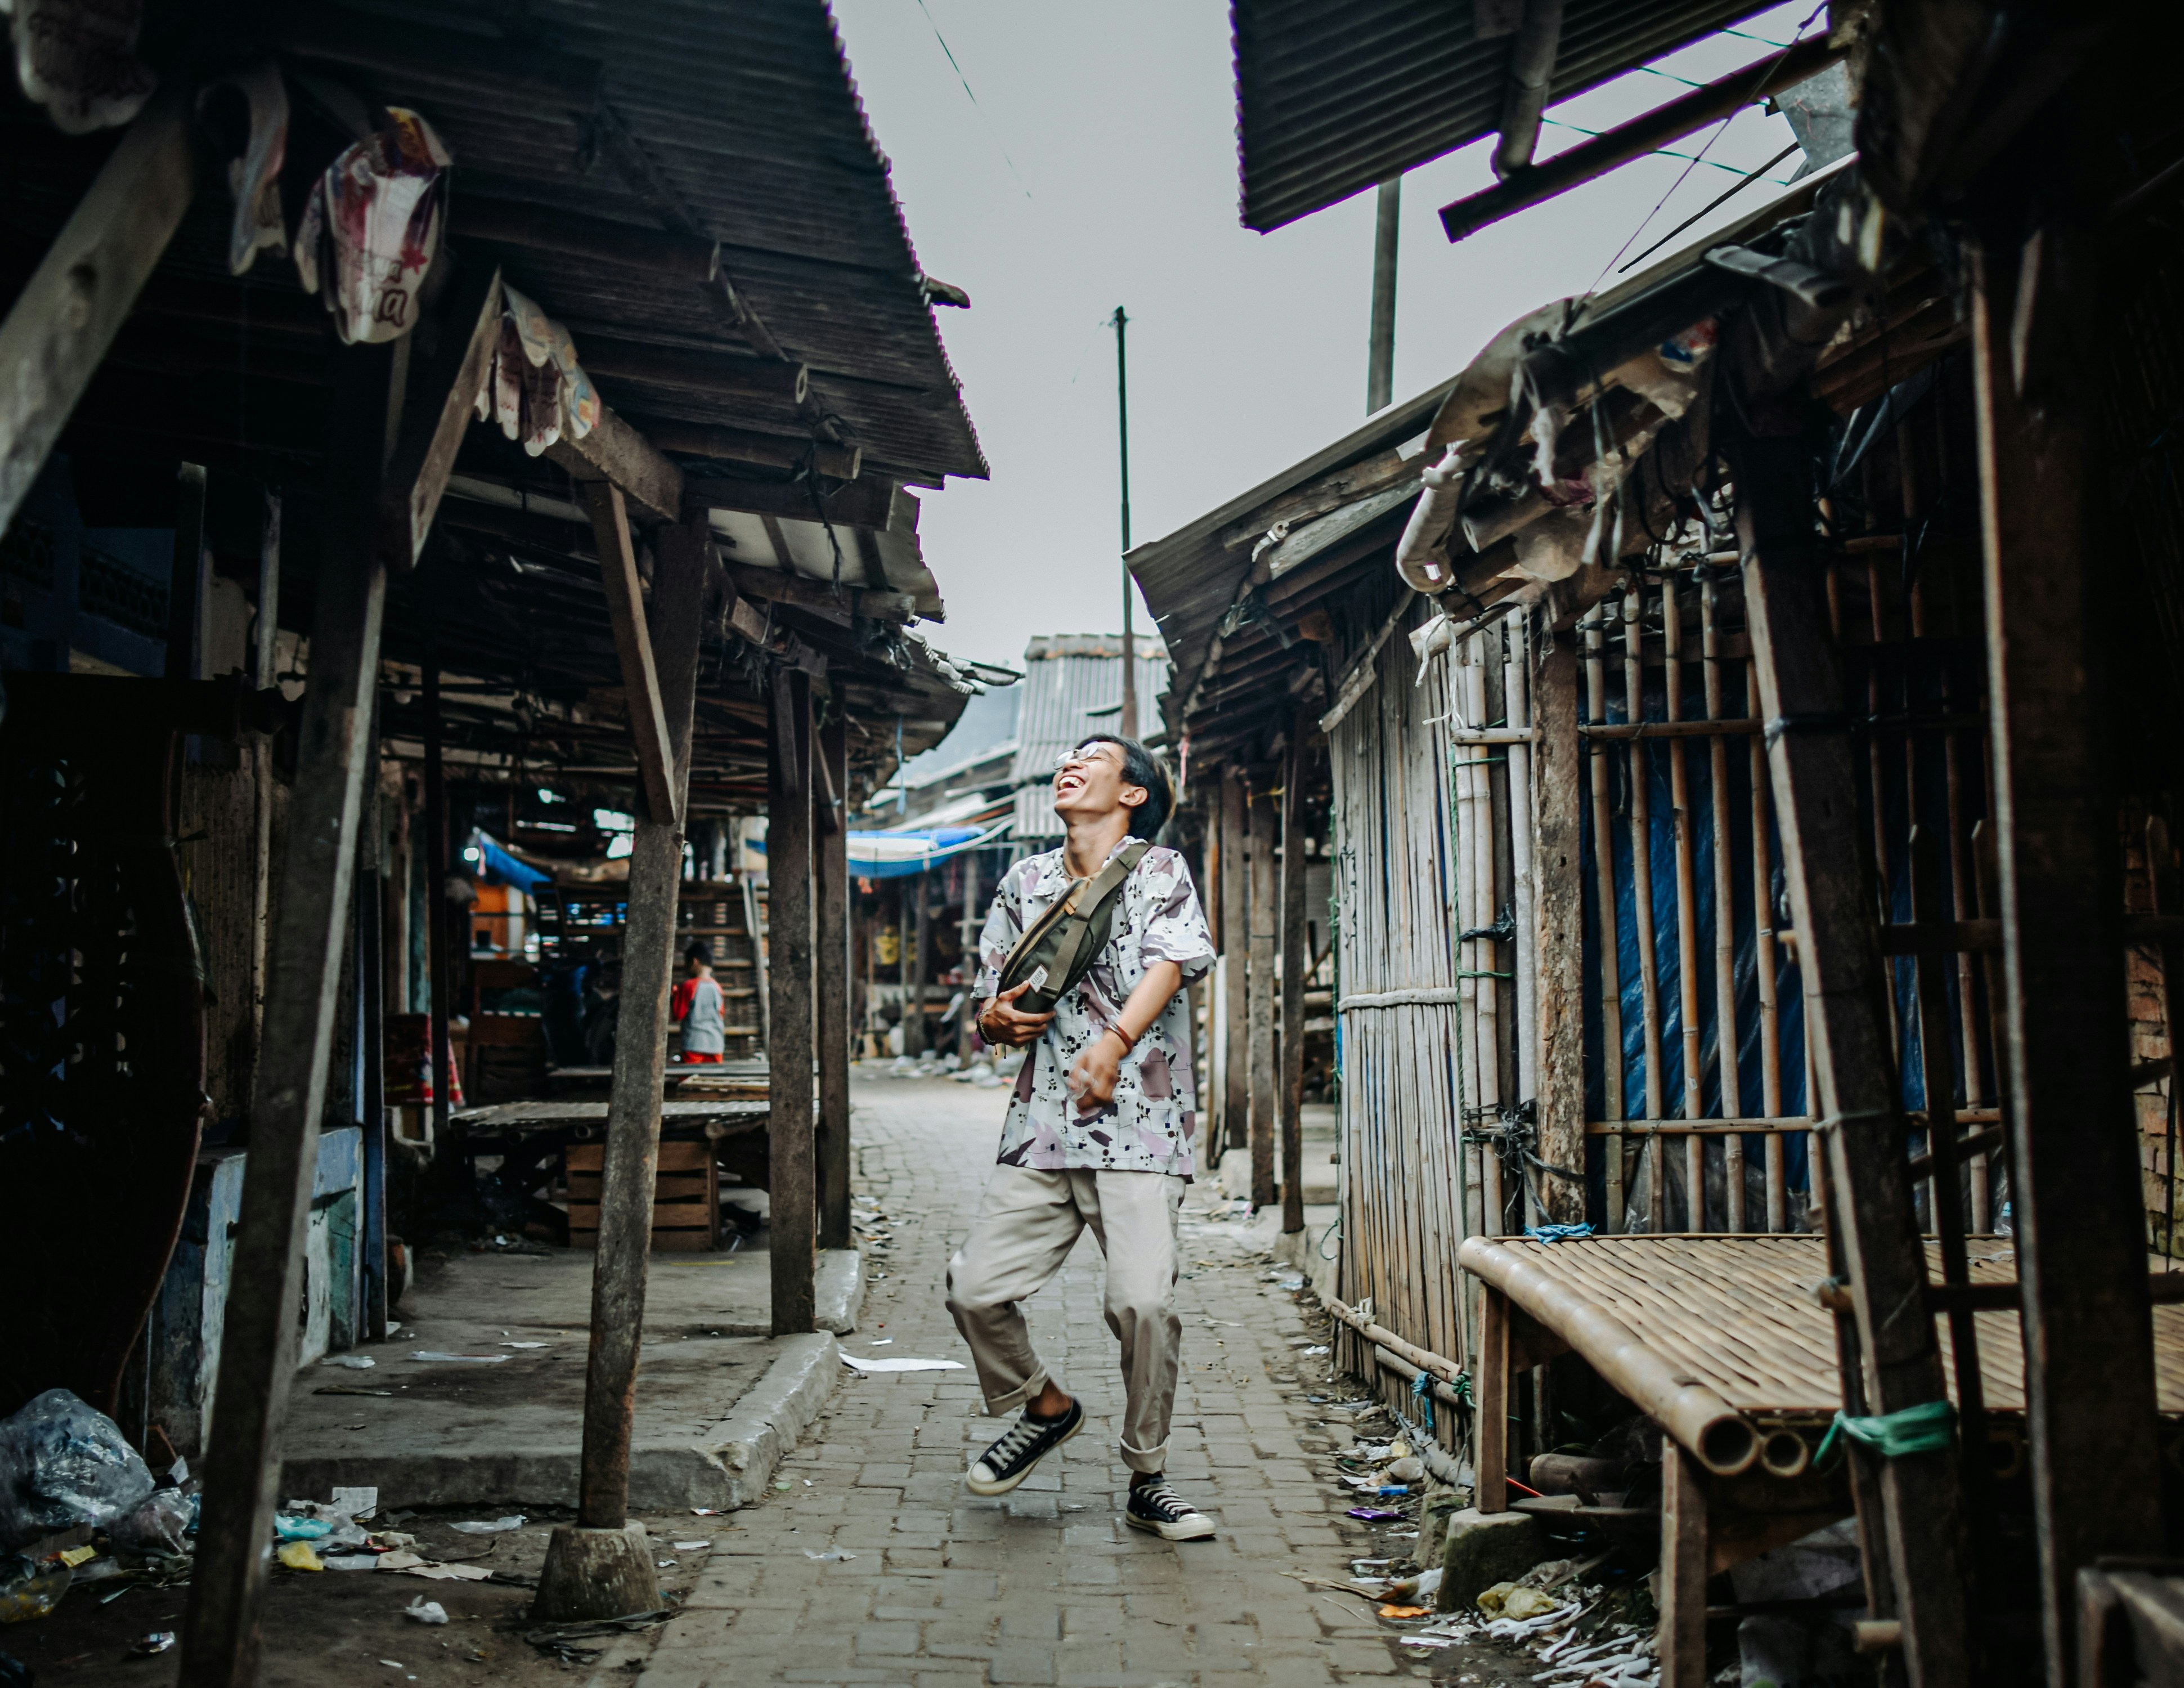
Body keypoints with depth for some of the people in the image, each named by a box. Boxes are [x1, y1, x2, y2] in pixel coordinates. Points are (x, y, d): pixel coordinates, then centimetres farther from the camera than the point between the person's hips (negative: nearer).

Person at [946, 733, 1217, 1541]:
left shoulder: (1161, 871, 6)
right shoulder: (1024, 881, 19)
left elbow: (1170, 962, -13)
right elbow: (989, 998, 22)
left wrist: (1116, 1039, -31)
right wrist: (998, 1018, -3)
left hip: (1138, 1127, -4)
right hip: (1041, 1126, 4)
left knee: (1144, 1300, -17)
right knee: (975, 1290, -6)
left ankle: (1147, 1482, 4)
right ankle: (1046, 1407, 23)